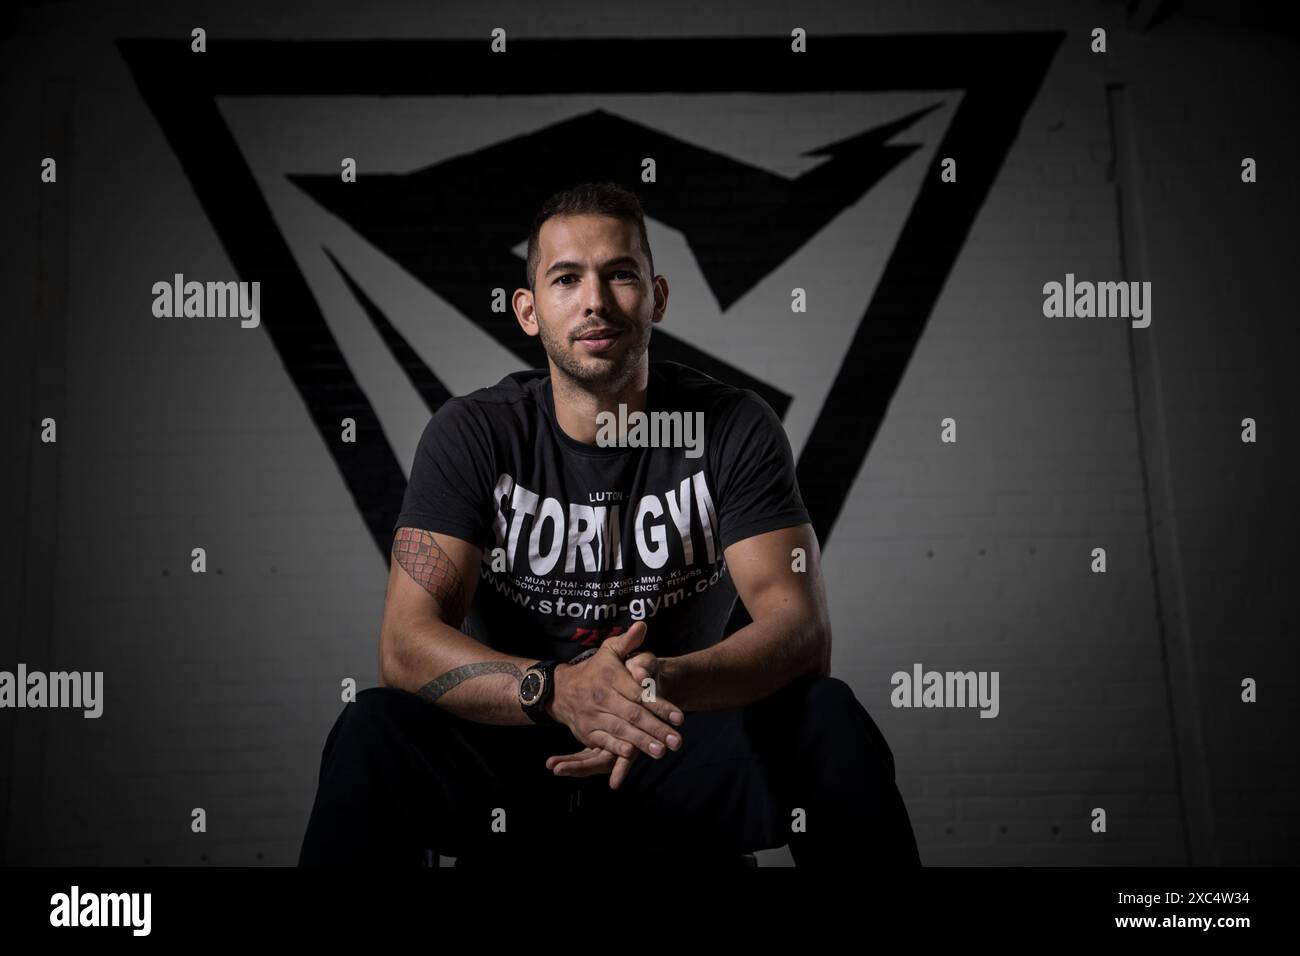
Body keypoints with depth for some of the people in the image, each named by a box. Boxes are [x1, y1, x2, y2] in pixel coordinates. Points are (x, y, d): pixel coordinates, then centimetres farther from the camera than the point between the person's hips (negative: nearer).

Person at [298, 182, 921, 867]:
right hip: (511, 760, 0)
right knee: (372, 729, -30)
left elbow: (801, 628, -16)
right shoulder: (472, 433, -6)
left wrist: (672, 682, -38)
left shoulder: (734, 428, -5)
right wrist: (558, 689, -37)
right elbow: (406, 644, -16)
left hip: (678, 760, 0)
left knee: (830, 718, -28)